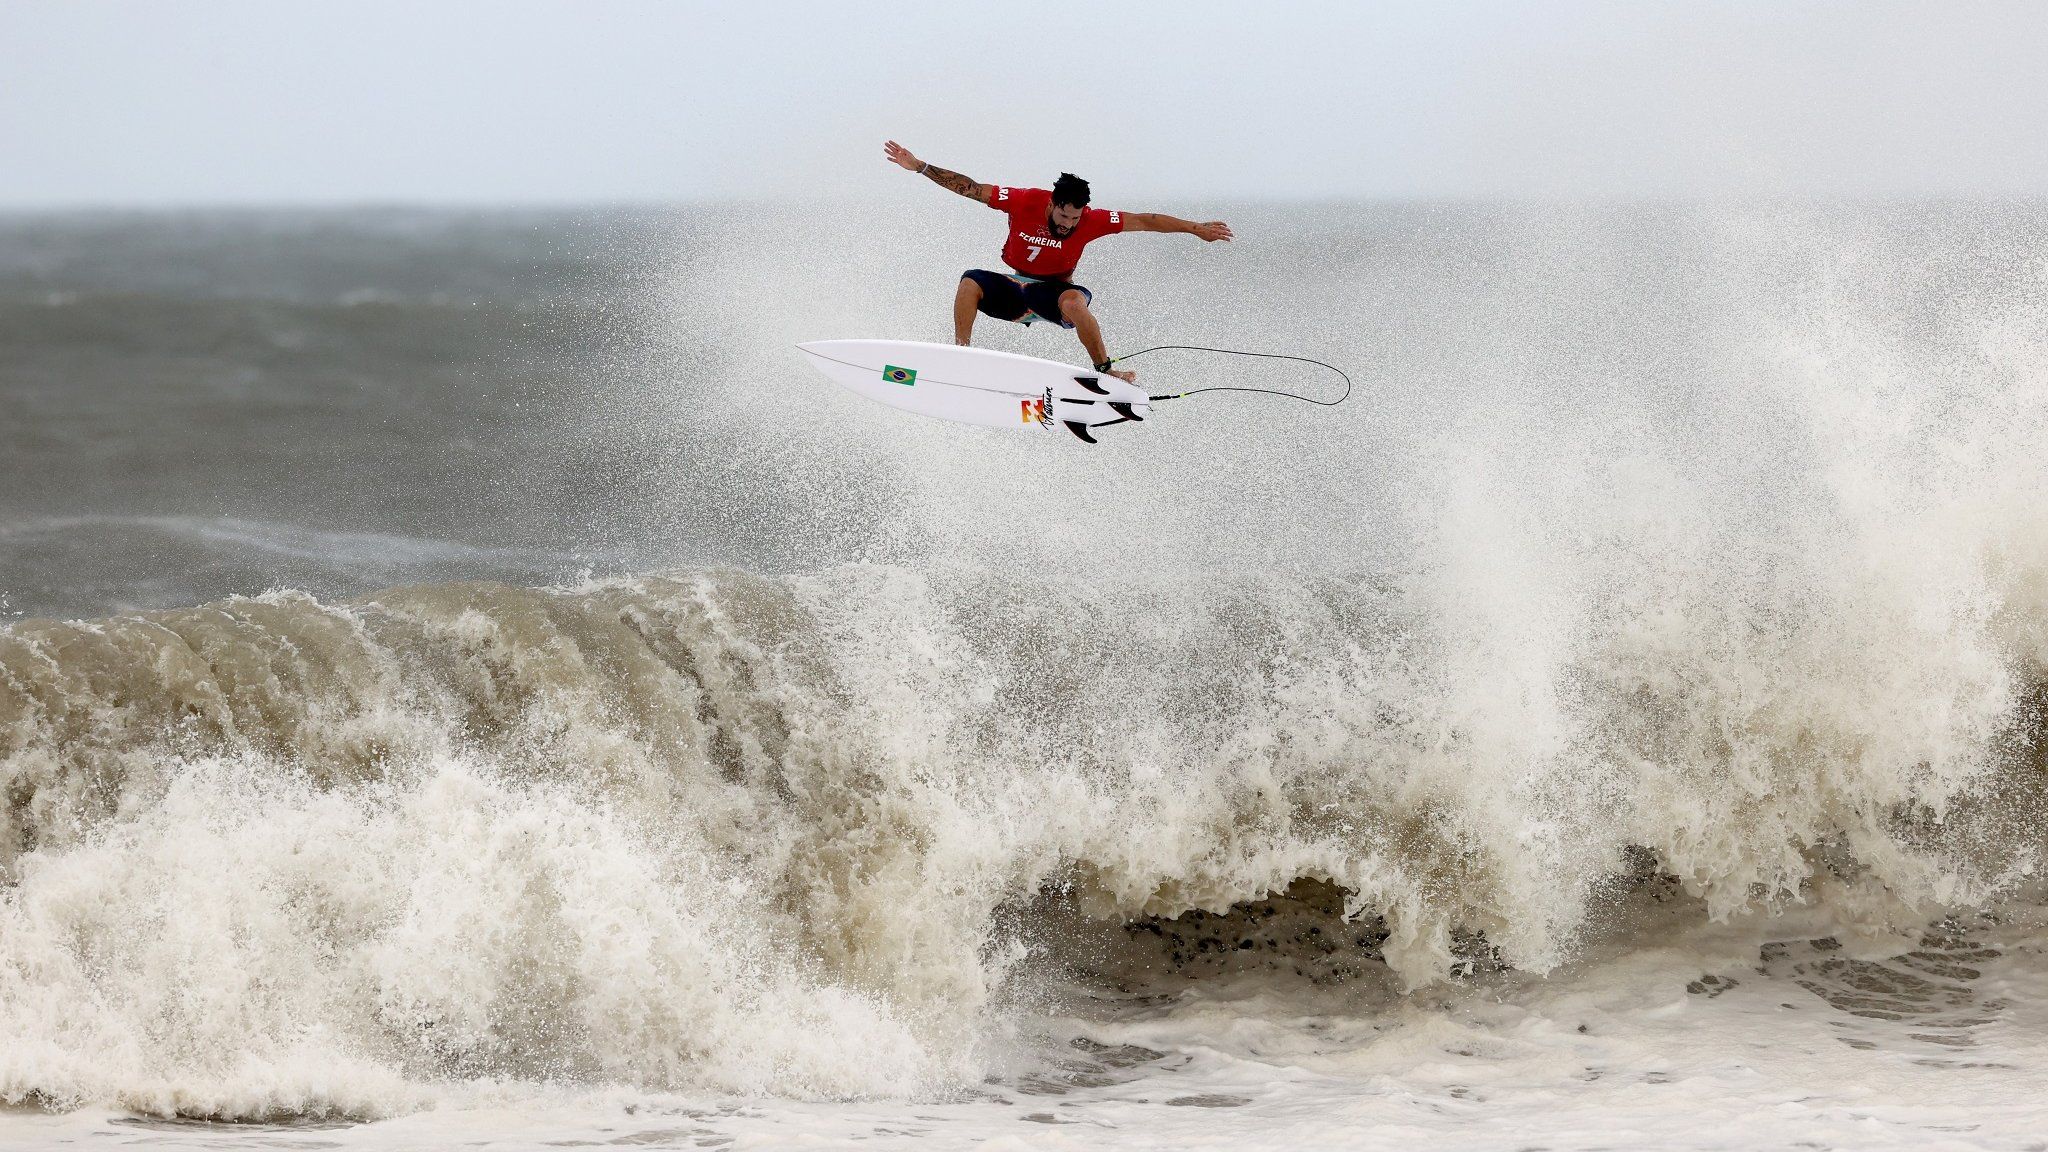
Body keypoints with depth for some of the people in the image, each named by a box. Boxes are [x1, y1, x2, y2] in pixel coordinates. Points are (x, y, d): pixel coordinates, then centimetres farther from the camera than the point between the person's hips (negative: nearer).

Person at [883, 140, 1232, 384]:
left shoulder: (1091, 221, -15)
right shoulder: (1024, 202, -15)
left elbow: (1143, 221, -11)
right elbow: (968, 187, -13)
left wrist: (1196, 228, -10)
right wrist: (919, 167, -15)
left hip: (1053, 292, -1)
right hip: (1014, 289, 1)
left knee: (1074, 300, -37)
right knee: (971, 281, -28)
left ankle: (1105, 370, -26)